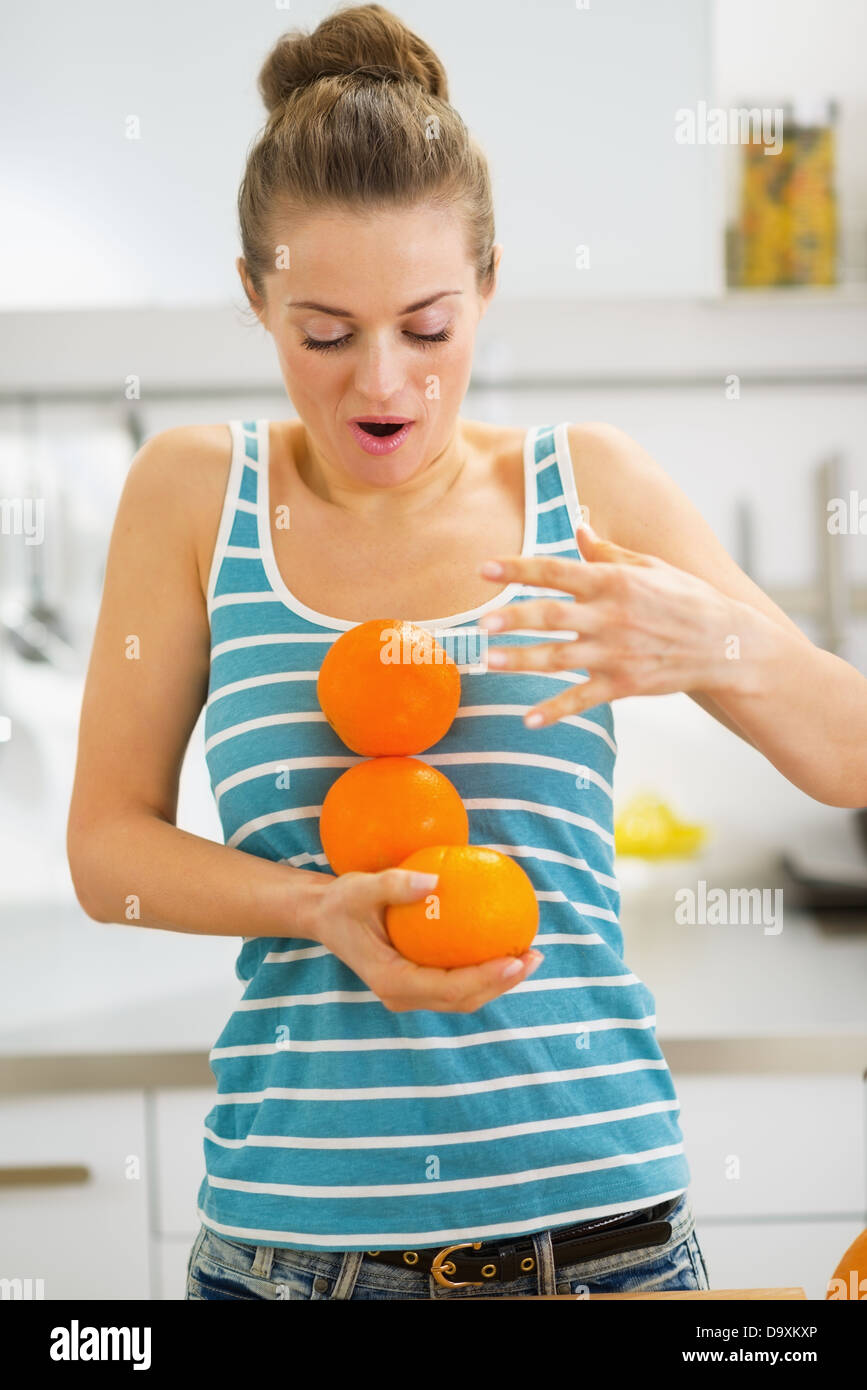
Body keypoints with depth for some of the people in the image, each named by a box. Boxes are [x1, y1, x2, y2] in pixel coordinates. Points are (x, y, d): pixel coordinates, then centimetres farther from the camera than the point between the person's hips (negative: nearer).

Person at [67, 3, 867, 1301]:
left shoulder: (591, 485, 1)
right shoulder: (195, 490, 0)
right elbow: (107, 845, 2)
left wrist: (719, 646, -18)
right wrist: (322, 909, -17)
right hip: (293, 1231, 0)